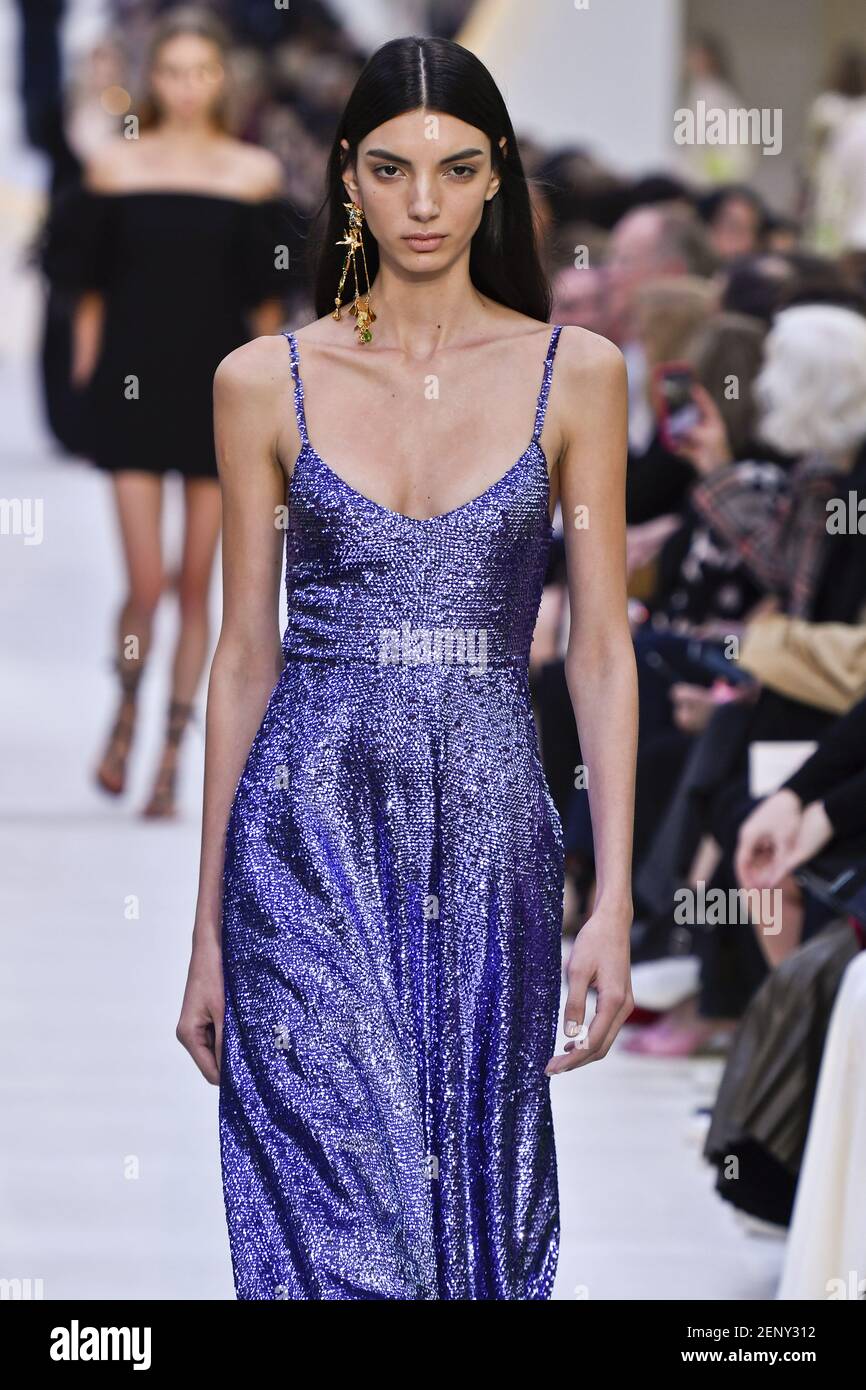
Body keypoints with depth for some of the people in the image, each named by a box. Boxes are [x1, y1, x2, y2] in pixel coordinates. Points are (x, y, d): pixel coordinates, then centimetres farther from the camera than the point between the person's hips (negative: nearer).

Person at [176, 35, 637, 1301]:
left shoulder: (575, 374, 4)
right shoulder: (264, 383, 3)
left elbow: (601, 649, 3)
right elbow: (245, 652, 7)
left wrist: (613, 906, -6)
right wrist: (209, 931, 6)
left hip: (489, 840, 1)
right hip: (313, 833, -1)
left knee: (476, 1211, 6)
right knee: (350, 1218, -9)